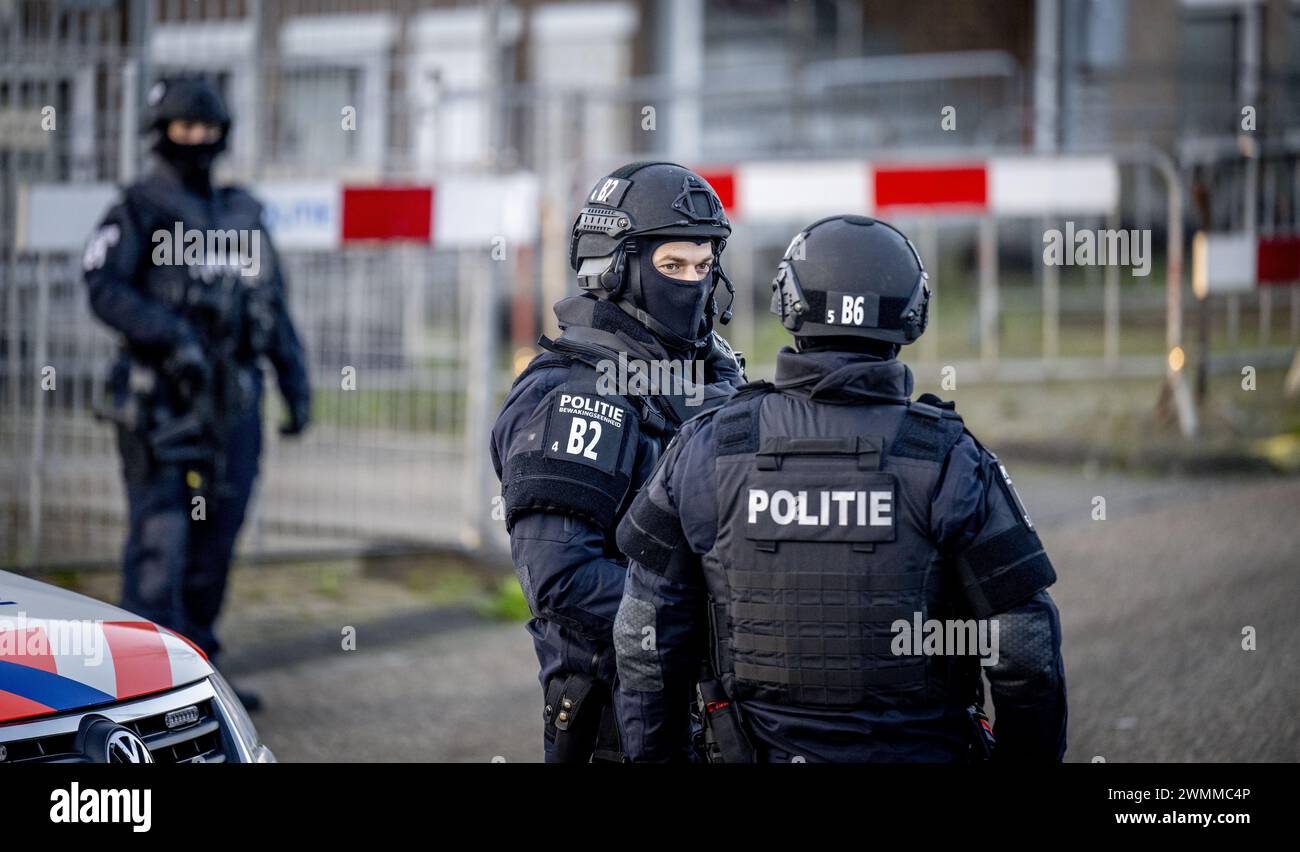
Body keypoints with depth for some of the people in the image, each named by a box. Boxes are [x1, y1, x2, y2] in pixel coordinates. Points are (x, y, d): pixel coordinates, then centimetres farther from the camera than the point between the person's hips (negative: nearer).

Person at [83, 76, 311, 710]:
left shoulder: (241, 215, 17)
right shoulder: (140, 210, 0)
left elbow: (274, 304, 20)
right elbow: (104, 287, -14)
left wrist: (296, 383, 13)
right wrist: (169, 333, -26)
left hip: (232, 399, 6)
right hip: (162, 396, -6)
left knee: (216, 537, 7)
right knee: (161, 539, -10)